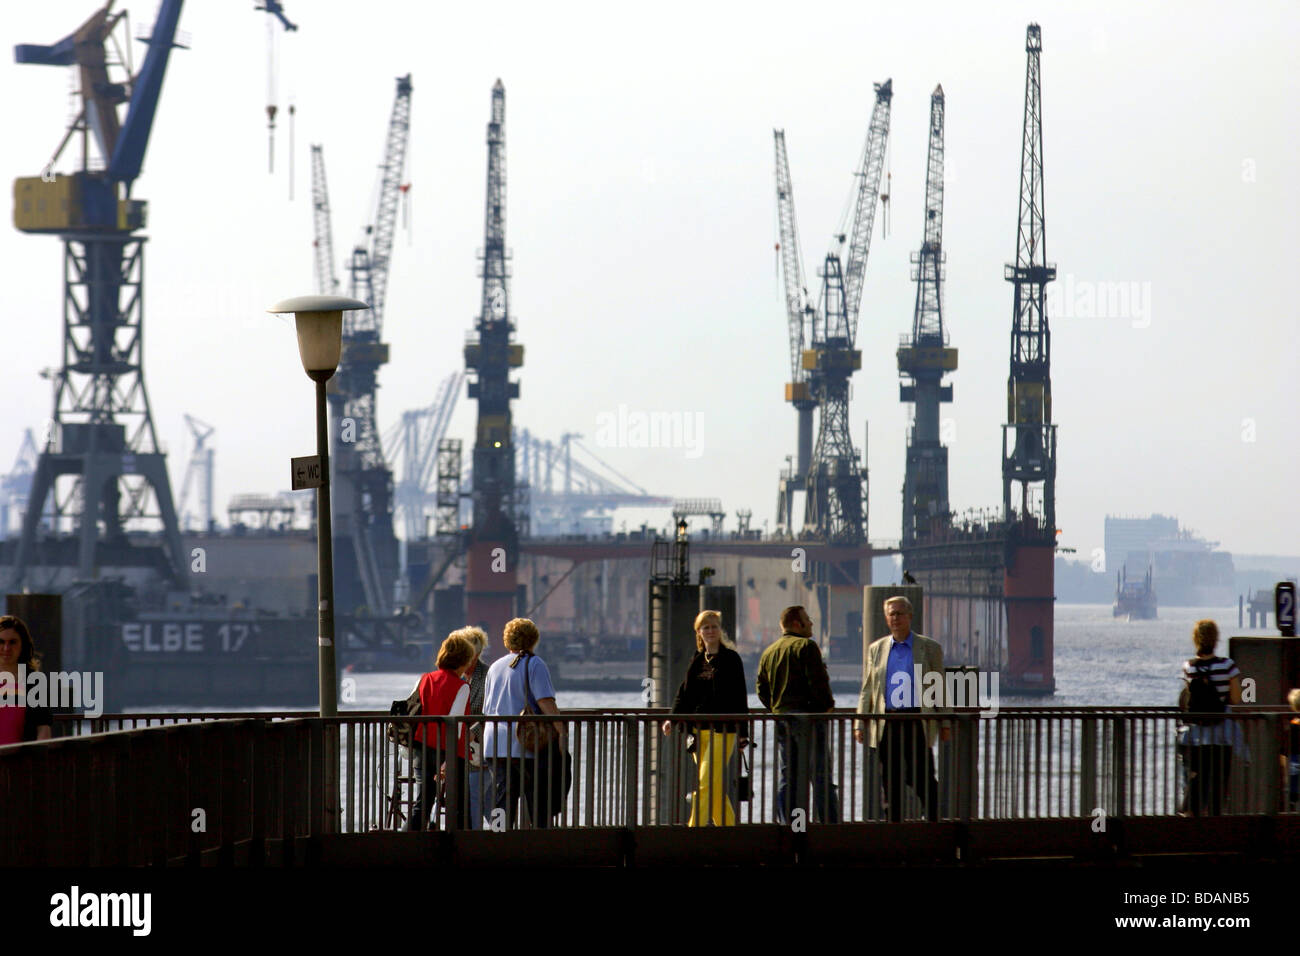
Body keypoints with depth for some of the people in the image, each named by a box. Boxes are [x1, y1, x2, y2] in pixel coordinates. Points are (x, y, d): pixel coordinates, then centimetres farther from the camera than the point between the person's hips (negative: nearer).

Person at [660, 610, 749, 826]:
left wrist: (742, 732, -6)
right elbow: (685, 693, 13)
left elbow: (739, 696, -3)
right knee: (715, 787, 9)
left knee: (707, 782, -15)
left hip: (722, 729, -6)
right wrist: (673, 718, -4)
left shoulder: (730, 659, -1)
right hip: (699, 729, 6)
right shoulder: (697, 661, 16)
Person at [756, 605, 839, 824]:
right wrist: (828, 705, -4)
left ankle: (787, 825, 4)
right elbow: (818, 681, -16)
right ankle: (829, 824, -9)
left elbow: (762, 689, 15)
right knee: (821, 775, -6)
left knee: (786, 779, 7)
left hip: (780, 717, 7)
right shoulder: (805, 646, -7)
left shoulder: (768, 652, 16)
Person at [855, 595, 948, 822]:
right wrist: (860, 724, 5)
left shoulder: (930, 648, 7)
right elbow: (867, 690, 14)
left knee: (924, 779, -5)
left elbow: (940, 688, 6)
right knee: (891, 781, 4)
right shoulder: (876, 649, 14)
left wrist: (944, 724, 1)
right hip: (885, 725, 3)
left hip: (917, 724, -3)